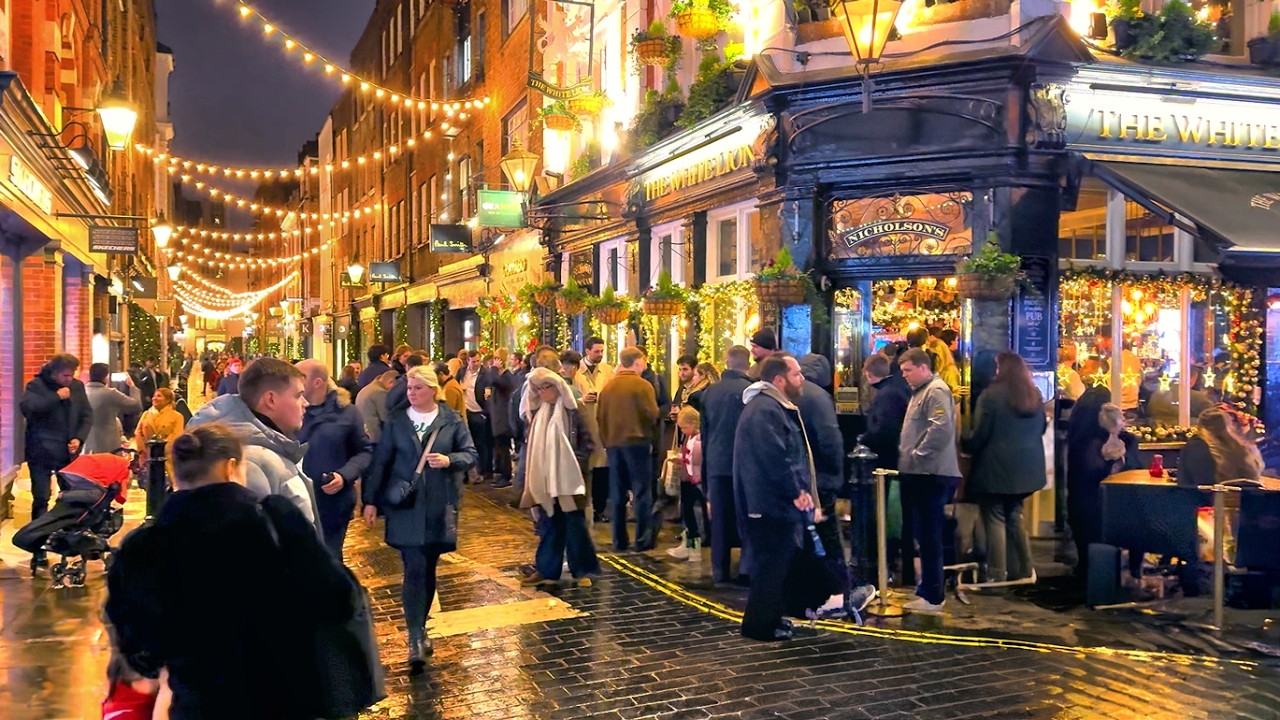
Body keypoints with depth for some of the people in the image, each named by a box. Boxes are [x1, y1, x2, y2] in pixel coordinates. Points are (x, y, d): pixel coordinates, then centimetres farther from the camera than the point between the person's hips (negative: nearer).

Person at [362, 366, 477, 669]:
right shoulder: (396, 420, 2)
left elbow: (471, 454, 3)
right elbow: (380, 461, 3)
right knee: (414, 569, -8)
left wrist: (449, 460, -17)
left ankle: (419, 627, 28)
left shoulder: (452, 420, 1)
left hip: (439, 507, 1)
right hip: (406, 507, -1)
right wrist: (371, 500, -1)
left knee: (428, 568, 12)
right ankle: (415, 638, -7)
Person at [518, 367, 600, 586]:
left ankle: (582, 570, 9)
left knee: (574, 524, 0)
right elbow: (532, 444, 16)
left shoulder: (570, 412, -8)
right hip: (544, 478, 6)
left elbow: (586, 441, -7)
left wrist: (577, 465, -13)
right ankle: (547, 569, 18)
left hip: (567, 477, -5)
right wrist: (531, 473, 11)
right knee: (548, 525, 11)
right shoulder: (539, 412, 9)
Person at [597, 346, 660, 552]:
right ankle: (643, 539, 4)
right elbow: (653, 415, -12)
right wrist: (648, 428, 9)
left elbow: (600, 416, 4)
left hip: (613, 444, 4)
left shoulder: (608, 386, 3)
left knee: (617, 494, 10)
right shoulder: (642, 385, -10)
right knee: (642, 493, 4)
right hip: (637, 442, -4)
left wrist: (606, 440, 12)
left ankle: (619, 540, 13)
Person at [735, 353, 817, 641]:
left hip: (778, 502, 11)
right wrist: (796, 492, -18)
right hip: (772, 504, -11)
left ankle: (771, 617, 28)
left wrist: (800, 490, 13)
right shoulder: (765, 410, -21)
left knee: (778, 562, 18)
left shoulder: (775, 406, 16)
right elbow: (776, 459, -27)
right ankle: (760, 625, 7)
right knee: (773, 564, -3)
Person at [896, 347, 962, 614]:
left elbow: (941, 428, -26)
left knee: (928, 534, -6)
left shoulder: (936, 391, -13)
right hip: (919, 473, 11)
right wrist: (908, 456, 16)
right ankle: (927, 588, 23)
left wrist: (919, 454, -18)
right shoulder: (920, 391, 21)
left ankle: (932, 596, 0)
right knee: (920, 532, 15)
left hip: (931, 474, -11)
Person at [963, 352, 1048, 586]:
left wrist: (967, 447, 3)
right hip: (1026, 467, 7)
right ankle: (1024, 570, 21)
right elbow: (1042, 427, 19)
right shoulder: (1035, 395, 7)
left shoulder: (991, 395, -15)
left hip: (996, 466, -7)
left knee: (995, 518, 0)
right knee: (1014, 516, 19)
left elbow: (980, 434, -14)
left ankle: (997, 575, 0)